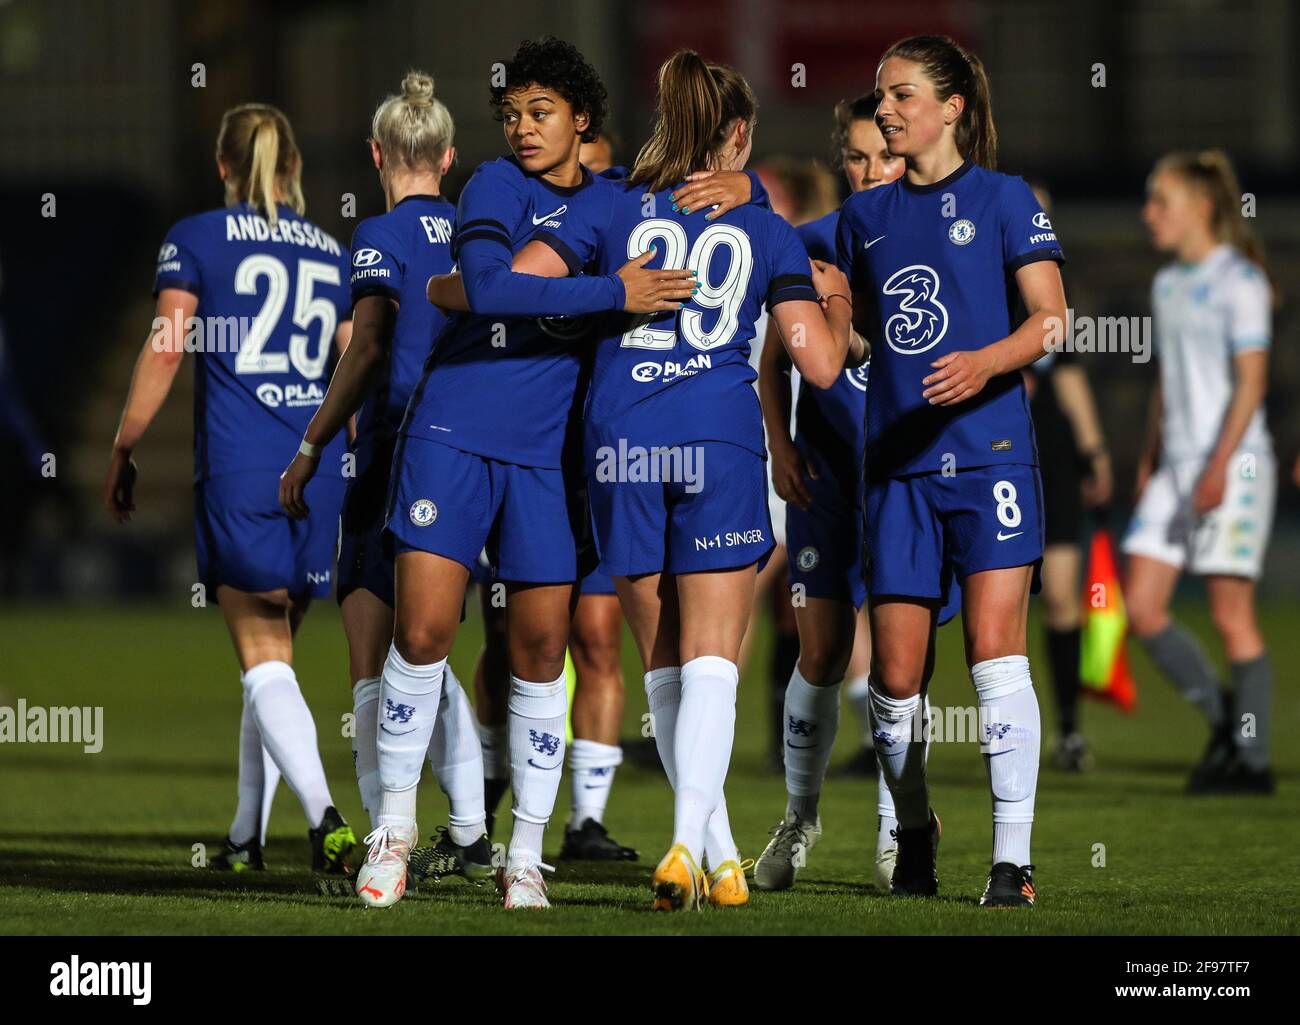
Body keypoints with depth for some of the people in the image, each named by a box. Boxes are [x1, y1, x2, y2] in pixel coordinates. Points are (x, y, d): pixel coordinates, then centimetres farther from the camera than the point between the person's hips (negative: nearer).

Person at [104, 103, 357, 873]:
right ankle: (247, 834, 21)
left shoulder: (194, 240, 2)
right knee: (273, 653, 15)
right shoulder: (332, 254, 14)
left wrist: (123, 452, 6)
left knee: (265, 662, -8)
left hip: (237, 466, -4)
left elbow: (165, 353, -3)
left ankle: (324, 812, -28)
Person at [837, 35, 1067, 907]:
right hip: (898, 464, 4)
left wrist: (985, 362, -20)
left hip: (989, 451, -4)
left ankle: (1013, 862, -13)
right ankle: (915, 837, 23)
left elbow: (1051, 318, -5)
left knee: (995, 654, -14)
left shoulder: (1001, 197, 2)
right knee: (896, 678, 1)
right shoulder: (867, 215, 15)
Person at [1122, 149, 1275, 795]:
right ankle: (1223, 717, 13)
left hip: (1234, 465, -8)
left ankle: (1251, 758, 3)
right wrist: (1149, 461, 18)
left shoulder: (1239, 282, -8)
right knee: (1141, 608, -2)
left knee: (1231, 615, -5)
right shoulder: (1167, 285, 16)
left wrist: (1219, 465, -19)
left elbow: (1250, 381, -13)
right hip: (1176, 468, 8)